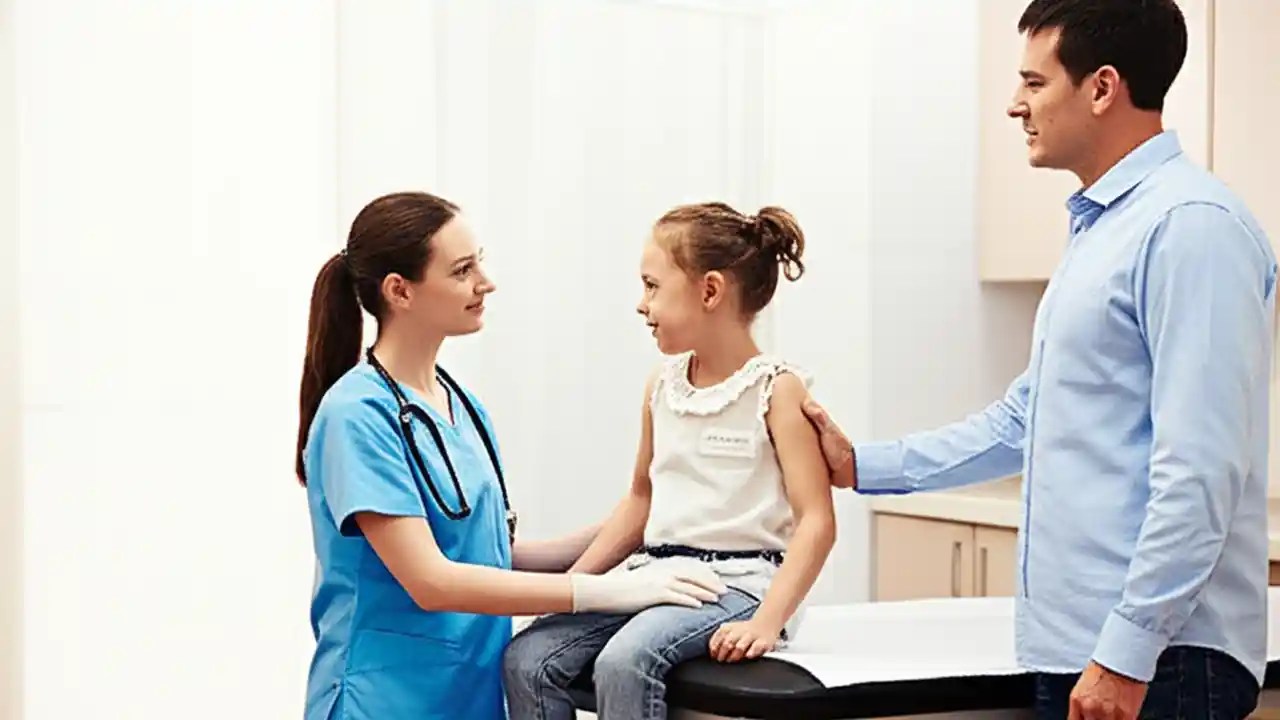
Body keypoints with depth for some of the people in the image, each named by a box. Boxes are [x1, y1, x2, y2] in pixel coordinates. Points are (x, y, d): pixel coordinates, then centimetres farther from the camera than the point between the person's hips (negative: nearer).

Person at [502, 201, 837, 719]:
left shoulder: (777, 390, -7)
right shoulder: (662, 386, 13)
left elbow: (816, 521, -12)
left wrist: (766, 622, -25)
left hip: (735, 579, -6)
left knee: (624, 661, -33)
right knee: (527, 659, -14)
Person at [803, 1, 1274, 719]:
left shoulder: (1190, 224, -15)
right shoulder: (1098, 229, 15)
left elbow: (1199, 471, -21)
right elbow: (1024, 421, 23)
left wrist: (1128, 654, -21)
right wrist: (862, 465, 22)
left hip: (1156, 655, -9)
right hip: (1074, 646, 9)